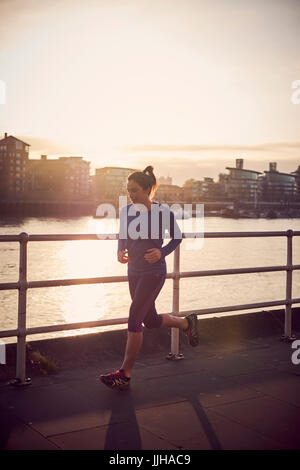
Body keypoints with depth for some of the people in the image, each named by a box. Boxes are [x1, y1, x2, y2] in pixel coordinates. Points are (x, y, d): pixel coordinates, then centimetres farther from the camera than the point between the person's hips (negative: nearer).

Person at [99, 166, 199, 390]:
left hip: (154, 273, -6)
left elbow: (177, 237, 2)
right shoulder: (126, 211, 1)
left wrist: (162, 253, -15)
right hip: (134, 272, 6)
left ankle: (125, 374, -1)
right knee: (151, 320, 16)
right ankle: (186, 323, 45)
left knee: (134, 320, -11)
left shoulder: (163, 211, -11)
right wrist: (121, 253, -9)